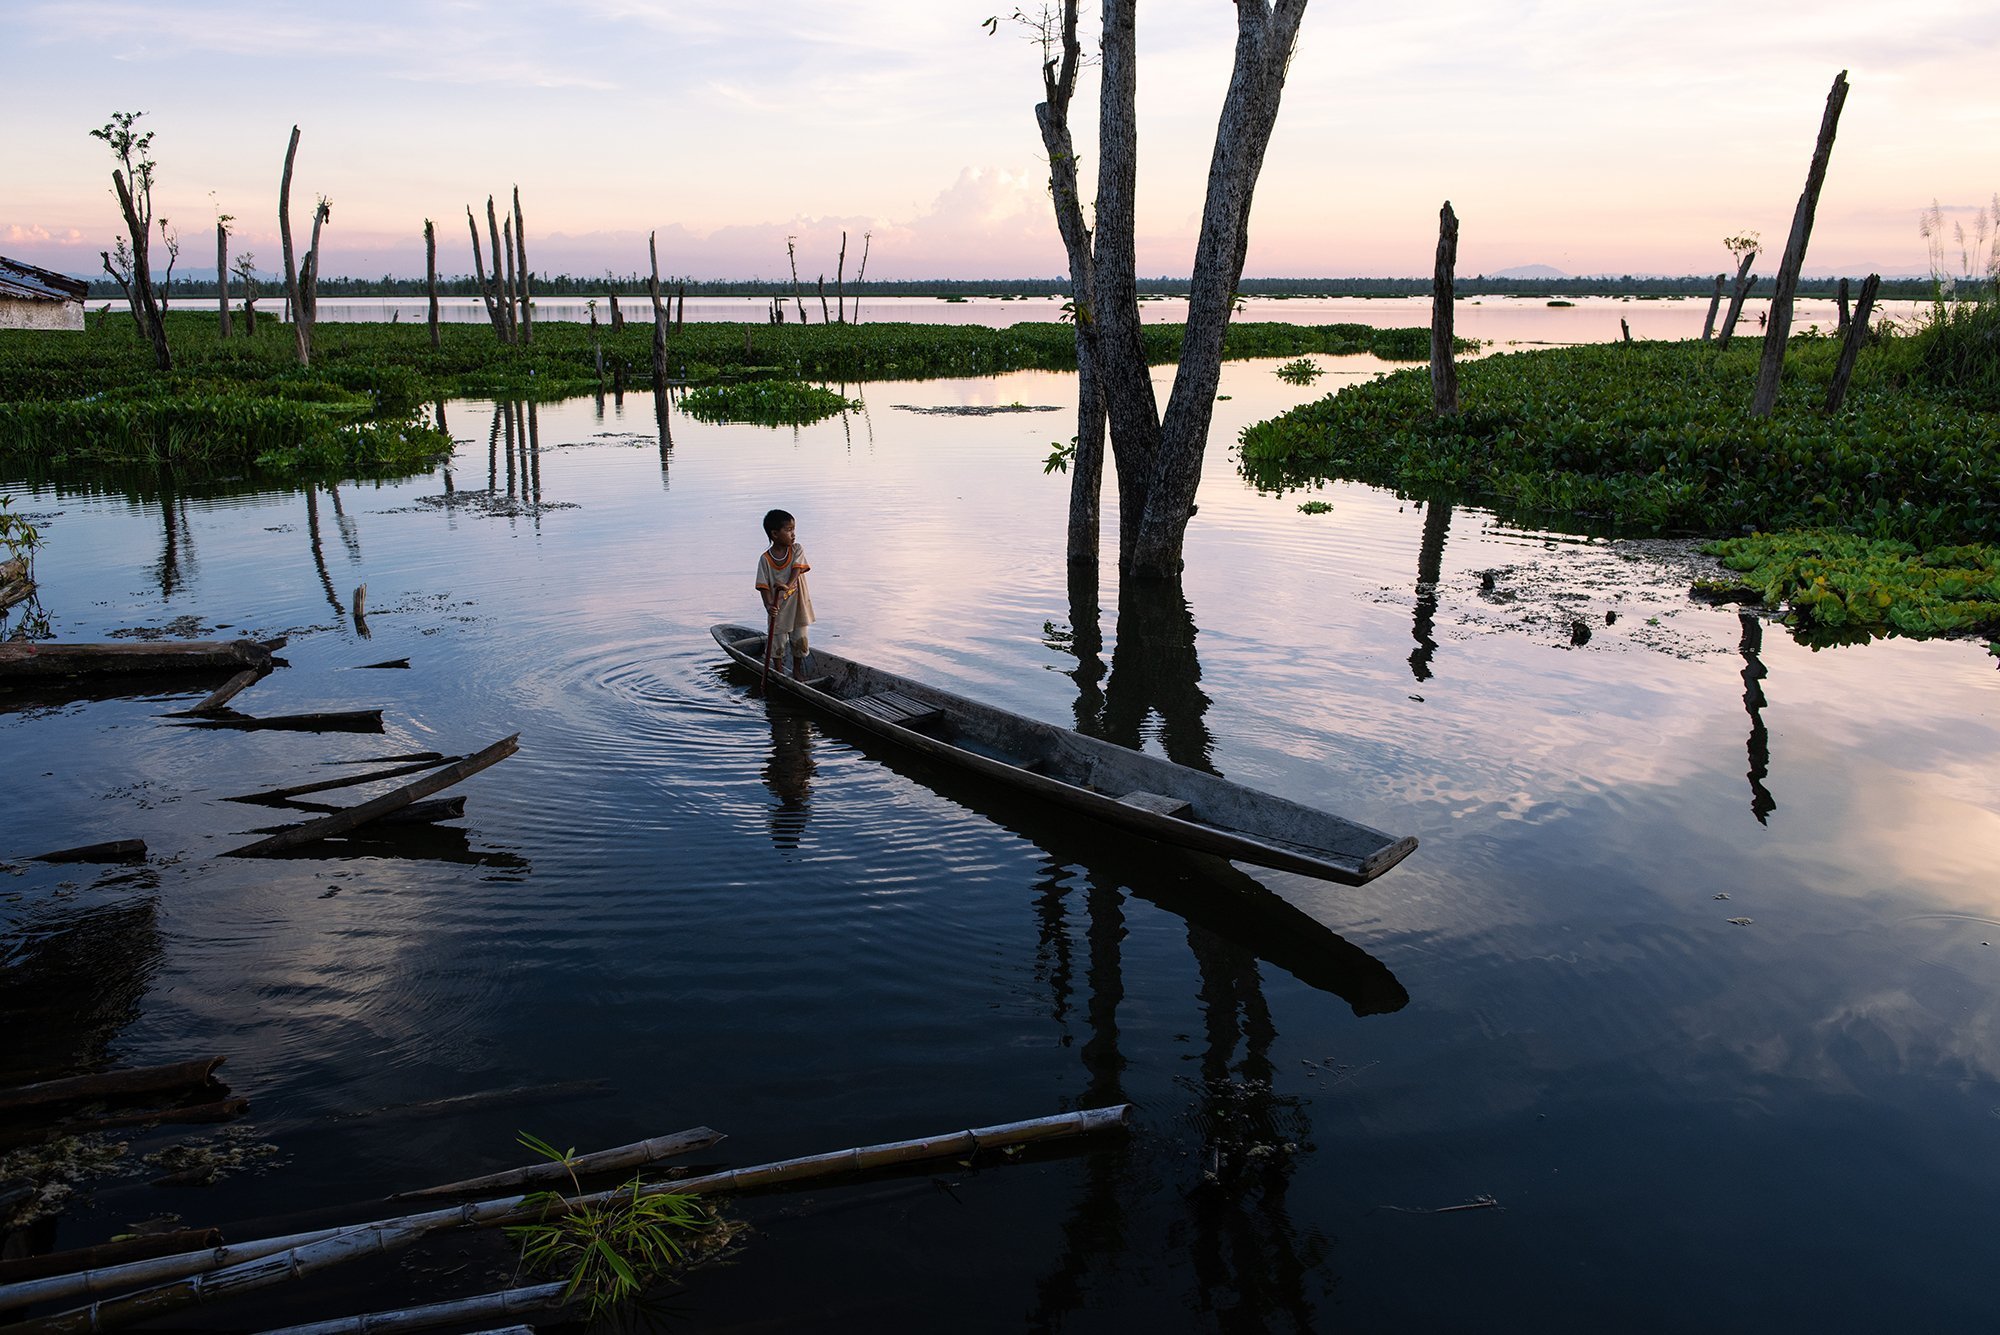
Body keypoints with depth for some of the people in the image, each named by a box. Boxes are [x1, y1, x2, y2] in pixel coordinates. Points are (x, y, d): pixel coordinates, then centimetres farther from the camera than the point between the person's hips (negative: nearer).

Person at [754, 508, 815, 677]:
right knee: (777, 644, 6)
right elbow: (764, 586, -13)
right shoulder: (765, 559, -11)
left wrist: (788, 584, -40)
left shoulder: (797, 550, -5)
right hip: (777, 610, -2)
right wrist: (768, 605, -29)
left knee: (799, 641, 11)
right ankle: (779, 673, 27)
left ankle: (797, 670, 32)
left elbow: (797, 568, -21)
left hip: (797, 606, 2)